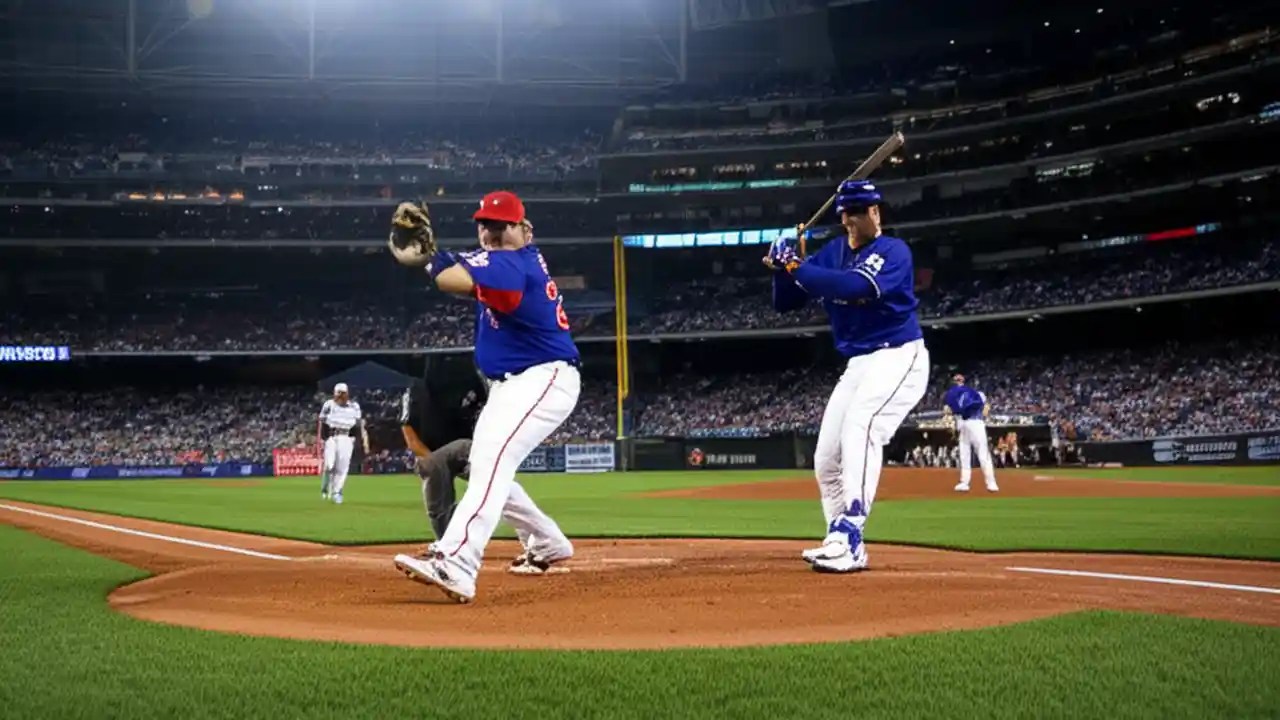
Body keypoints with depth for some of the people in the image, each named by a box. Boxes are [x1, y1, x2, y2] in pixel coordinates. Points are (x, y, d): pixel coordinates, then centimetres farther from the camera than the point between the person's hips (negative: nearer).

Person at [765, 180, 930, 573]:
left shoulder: (894, 251, -12)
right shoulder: (831, 254, 7)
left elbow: (856, 286, -32)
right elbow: (785, 303, 6)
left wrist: (797, 266, -27)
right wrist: (784, 266, -14)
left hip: (899, 358, -8)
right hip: (857, 365, 8)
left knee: (860, 429, -32)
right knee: (826, 459, 5)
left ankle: (848, 536, -38)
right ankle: (844, 546, 17)